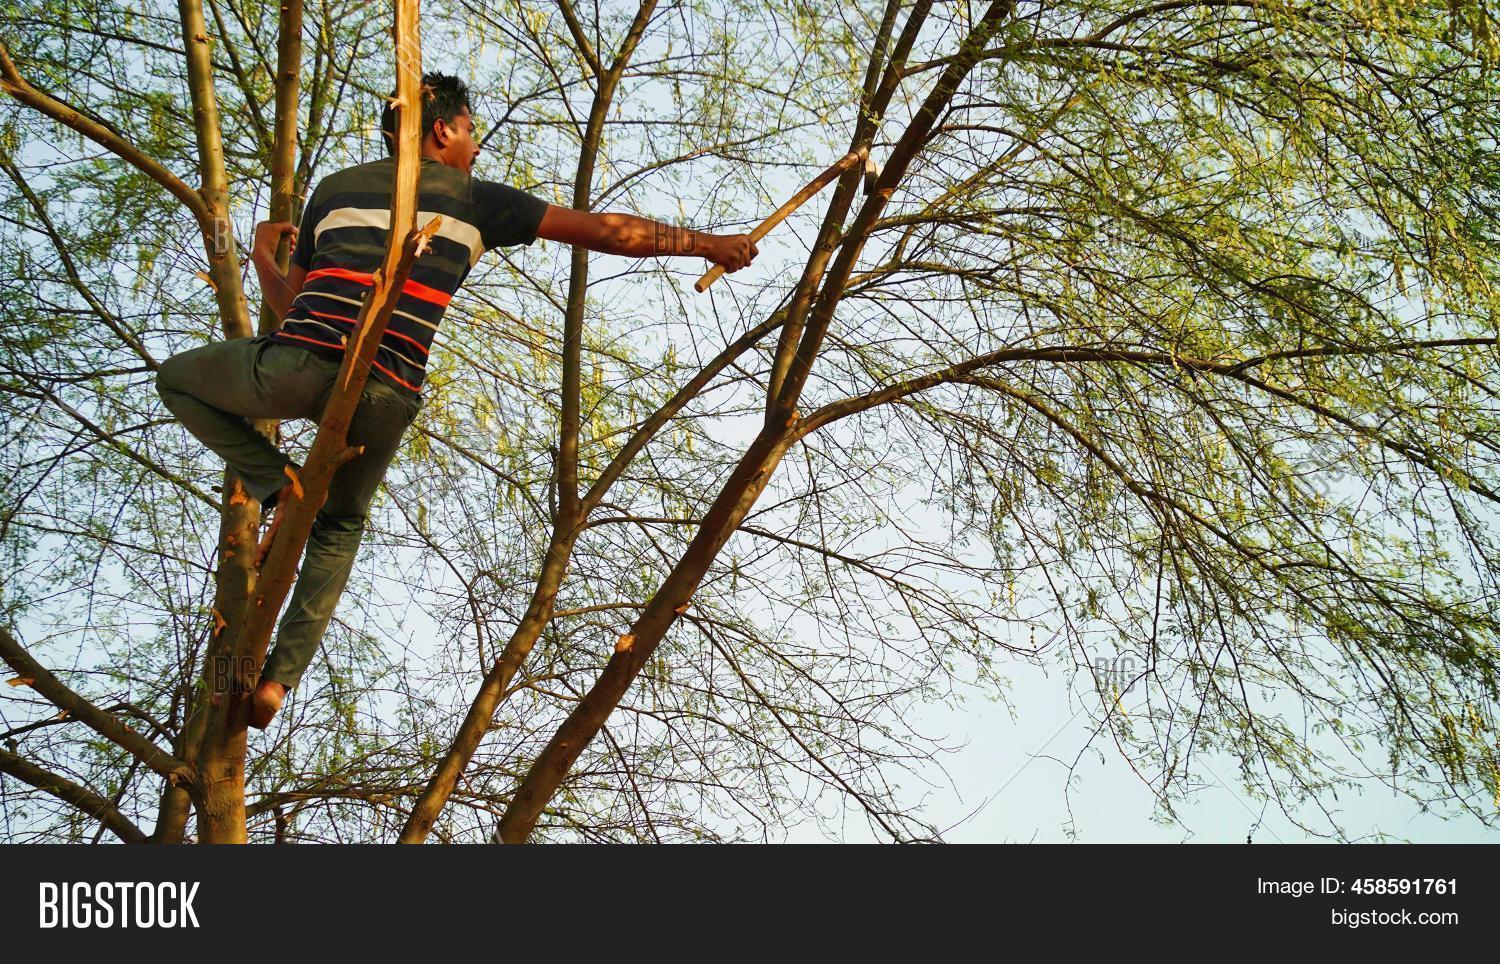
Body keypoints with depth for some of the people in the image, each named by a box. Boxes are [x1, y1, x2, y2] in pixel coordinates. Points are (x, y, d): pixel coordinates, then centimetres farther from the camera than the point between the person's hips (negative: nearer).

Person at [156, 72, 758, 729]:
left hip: (299, 366, 0)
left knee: (176, 377, 28)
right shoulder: (478, 200, 15)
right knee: (341, 526, 28)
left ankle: (273, 480, 6)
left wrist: (260, 253, 47)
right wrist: (707, 243, 21)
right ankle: (278, 678, 19)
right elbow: (608, 231, 12)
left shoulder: (335, 187, 21)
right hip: (386, 400, 1)